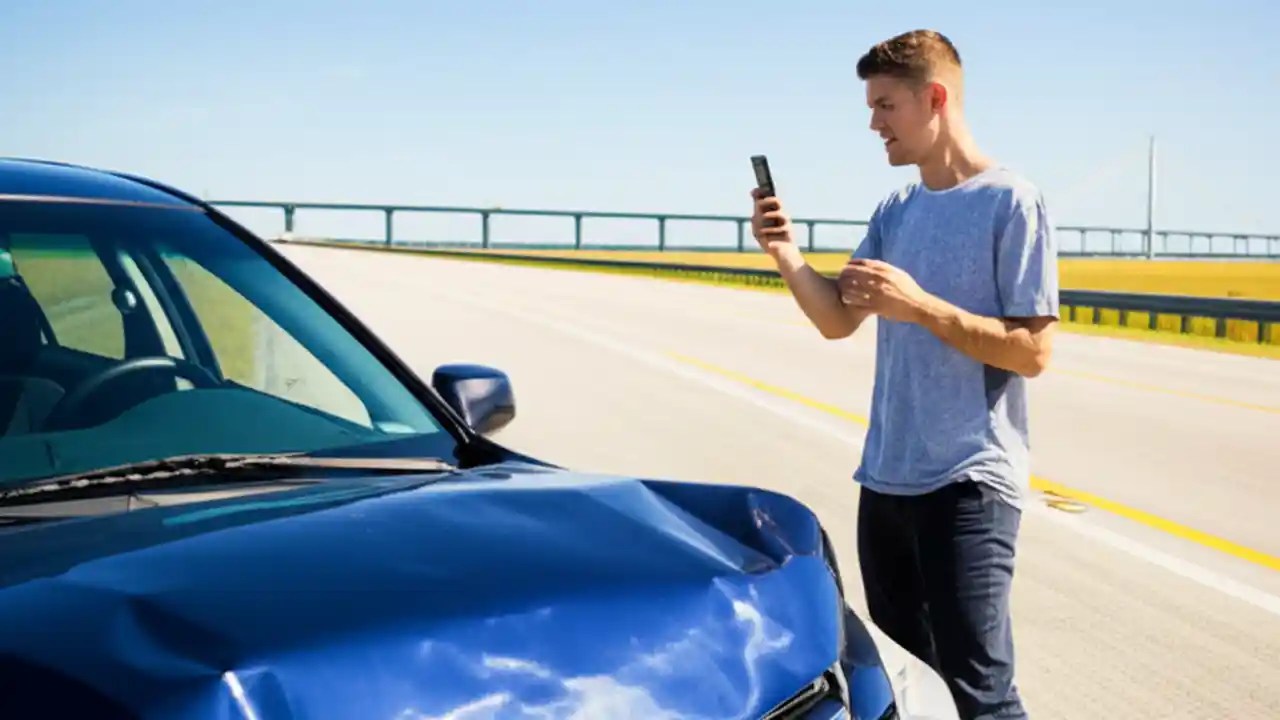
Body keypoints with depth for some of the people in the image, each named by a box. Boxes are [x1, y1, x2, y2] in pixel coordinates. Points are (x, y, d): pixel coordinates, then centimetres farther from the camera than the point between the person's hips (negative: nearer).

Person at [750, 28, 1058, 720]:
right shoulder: (894, 212, 11)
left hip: (970, 481, -7)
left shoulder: (1011, 203, -11)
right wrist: (785, 254, -9)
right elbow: (838, 321, 6)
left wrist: (918, 305, -21)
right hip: (887, 477, 8)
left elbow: (1033, 352, -15)